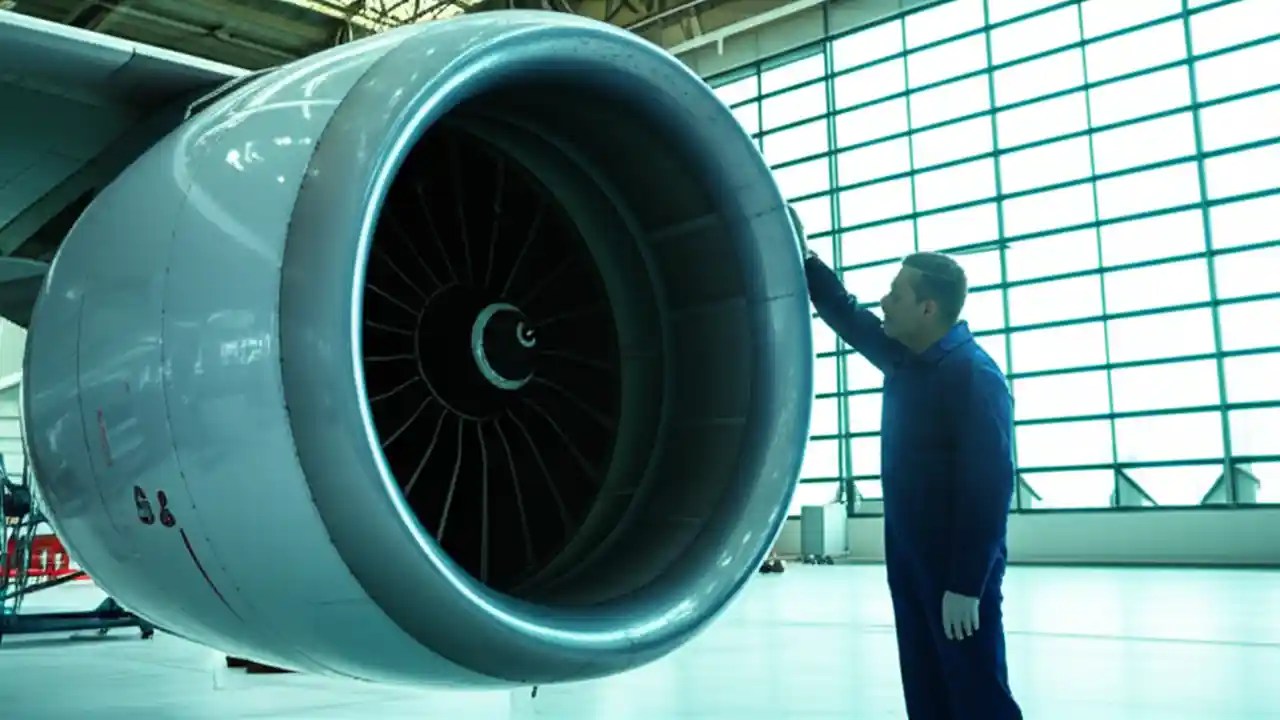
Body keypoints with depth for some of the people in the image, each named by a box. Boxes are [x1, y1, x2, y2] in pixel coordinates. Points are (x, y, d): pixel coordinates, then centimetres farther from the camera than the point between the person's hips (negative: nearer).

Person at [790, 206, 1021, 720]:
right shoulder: (903, 361, 7)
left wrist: (967, 585, -23)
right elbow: (847, 317, 22)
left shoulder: (974, 375, -17)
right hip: (908, 558, 8)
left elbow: (989, 486, -21)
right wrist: (803, 256, 17)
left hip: (959, 571, -8)